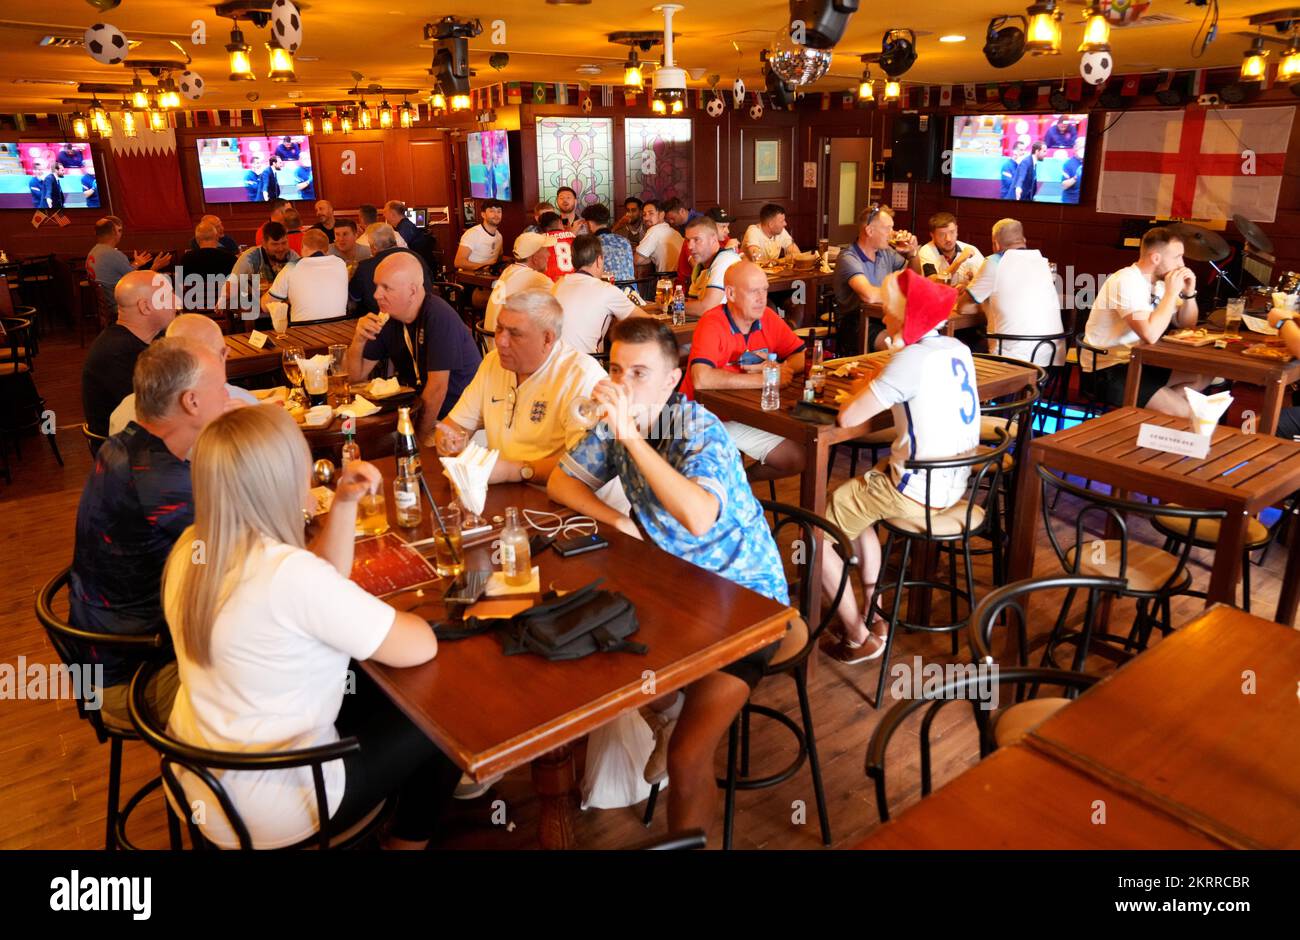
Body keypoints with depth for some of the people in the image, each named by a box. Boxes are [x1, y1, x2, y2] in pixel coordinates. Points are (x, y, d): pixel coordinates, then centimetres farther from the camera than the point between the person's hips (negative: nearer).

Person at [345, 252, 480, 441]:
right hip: (419, 410, 7)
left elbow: (437, 388, -20)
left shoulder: (439, 317, -18)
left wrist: (418, 438, -16)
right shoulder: (388, 316, 4)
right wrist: (358, 340, -10)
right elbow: (357, 375, 8)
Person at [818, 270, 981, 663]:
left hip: (917, 493, -9)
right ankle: (873, 614, 29)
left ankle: (858, 637, 11)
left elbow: (847, 417, -22)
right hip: (954, 484, 9)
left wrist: (862, 388, -2)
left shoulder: (912, 359, -21)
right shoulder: (957, 349, 5)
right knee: (854, 499, 29)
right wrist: (875, 387, 7)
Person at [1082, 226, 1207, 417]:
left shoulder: (1158, 281, 8)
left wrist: (1189, 292, 1)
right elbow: (1150, 335, -31)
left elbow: (1187, 325, 17)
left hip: (1137, 361, 10)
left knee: (1204, 375, 6)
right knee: (1183, 413, -17)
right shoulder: (1126, 281, -19)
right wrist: (1172, 292, -20)